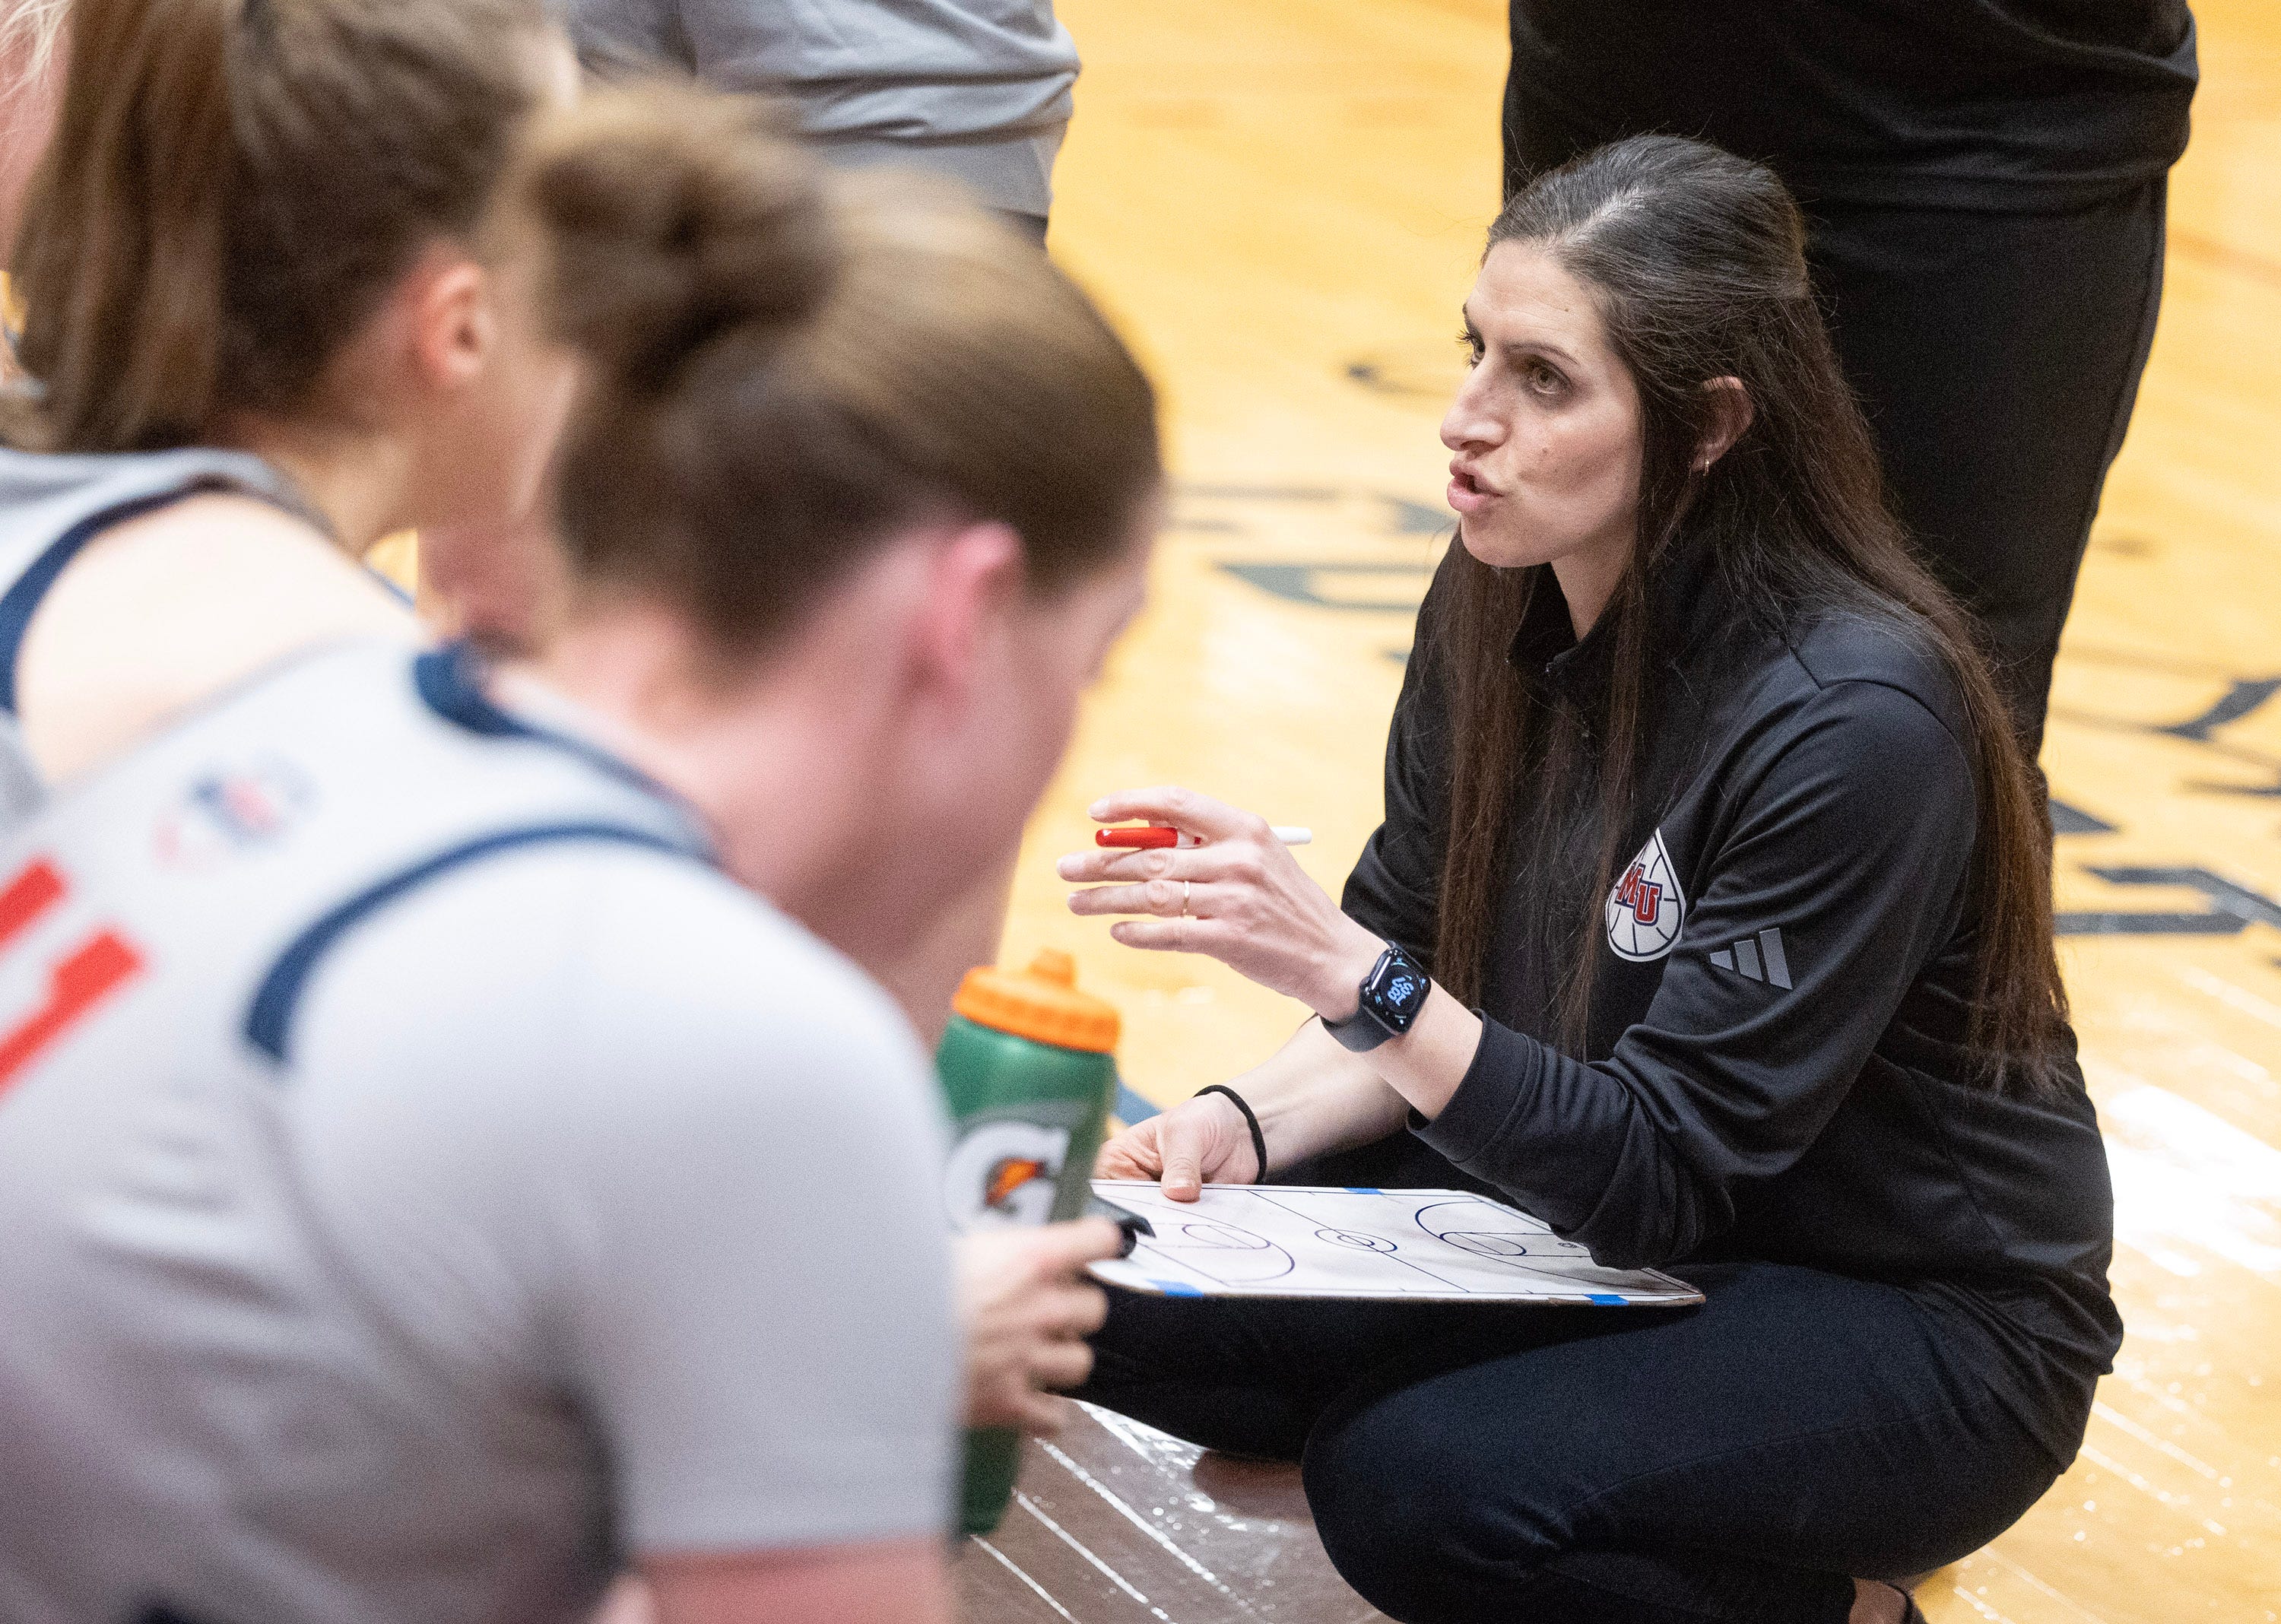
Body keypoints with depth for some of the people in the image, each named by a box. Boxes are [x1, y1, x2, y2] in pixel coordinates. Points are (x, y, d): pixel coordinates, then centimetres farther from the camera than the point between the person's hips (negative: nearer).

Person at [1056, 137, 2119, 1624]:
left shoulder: (1855, 719, -28)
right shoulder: (1498, 603, -5)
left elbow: (1660, 1178, -26)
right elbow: (1418, 981, 5)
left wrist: (1343, 967, -37)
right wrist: (1252, 1125, -16)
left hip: (1917, 1320, -7)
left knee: (1419, 1492, -30)